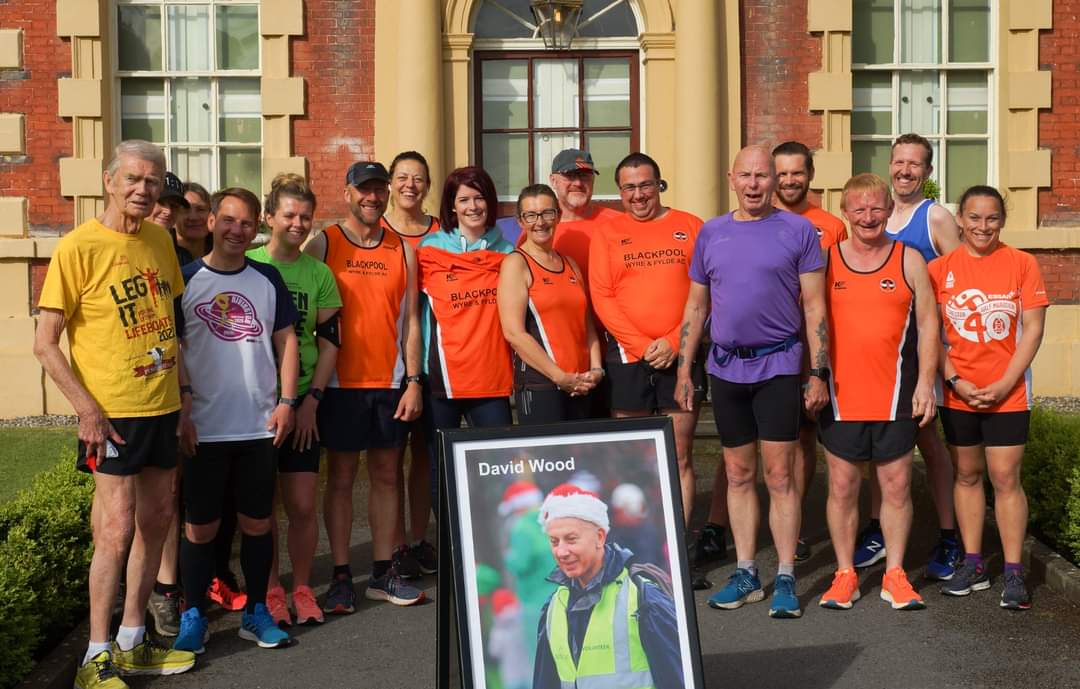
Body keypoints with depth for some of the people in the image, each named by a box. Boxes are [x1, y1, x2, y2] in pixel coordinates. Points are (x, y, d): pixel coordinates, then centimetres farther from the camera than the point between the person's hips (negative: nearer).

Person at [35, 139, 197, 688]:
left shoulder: (159, 240, 8)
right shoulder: (78, 247, -11)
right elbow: (45, 344, -11)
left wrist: (182, 390, 12)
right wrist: (88, 409, -17)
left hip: (162, 407, 7)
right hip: (112, 413, -7)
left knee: (157, 519, 12)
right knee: (118, 528, -7)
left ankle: (132, 642, 26)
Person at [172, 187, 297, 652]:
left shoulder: (268, 279, 8)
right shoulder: (185, 279, 0)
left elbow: (286, 340, 9)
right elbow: (171, 348, -1)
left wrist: (287, 401, 0)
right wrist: (181, 407, -9)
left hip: (260, 426, 2)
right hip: (203, 428, -2)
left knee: (257, 522, 10)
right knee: (200, 526, 4)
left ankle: (256, 612, 22)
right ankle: (193, 617, 17)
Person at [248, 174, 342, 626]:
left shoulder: (319, 273, 4)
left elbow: (330, 341, 5)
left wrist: (311, 400, -4)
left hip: (302, 403, 1)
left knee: (302, 505, 2)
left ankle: (302, 587, 19)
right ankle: (270, 589, 20)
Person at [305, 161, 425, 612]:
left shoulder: (402, 249, 8)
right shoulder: (323, 244, 0)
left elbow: (409, 320, 8)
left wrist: (413, 381, 0)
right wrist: (312, 386, -6)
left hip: (391, 382, 3)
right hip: (341, 382, -3)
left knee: (387, 475, 8)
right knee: (340, 477, 4)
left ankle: (384, 573, 18)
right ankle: (341, 577, 11)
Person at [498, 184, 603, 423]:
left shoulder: (570, 264, 17)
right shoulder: (516, 264, -4)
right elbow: (514, 333, -13)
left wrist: (596, 369, 3)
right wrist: (561, 377, -14)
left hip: (579, 387, 7)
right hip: (538, 383, -6)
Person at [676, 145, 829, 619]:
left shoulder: (798, 230, 0)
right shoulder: (711, 233, 9)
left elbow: (815, 307, -2)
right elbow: (696, 307, 12)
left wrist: (819, 373, -7)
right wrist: (684, 371, 7)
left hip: (777, 365, -3)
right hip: (726, 367, 4)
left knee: (779, 475, -2)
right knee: (738, 474, 10)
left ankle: (785, 579, 7)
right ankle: (746, 574, 20)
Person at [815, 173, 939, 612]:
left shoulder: (909, 259, 4)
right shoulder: (825, 259, 4)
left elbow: (927, 324, 4)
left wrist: (925, 382, -4)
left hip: (895, 394, 0)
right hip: (840, 394, 0)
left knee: (896, 485, 5)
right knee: (842, 485, 5)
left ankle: (895, 574, 18)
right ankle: (845, 574, 17)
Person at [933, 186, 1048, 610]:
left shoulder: (1021, 264, -2)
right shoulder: (940, 268, 1)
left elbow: (1032, 328, -4)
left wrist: (1004, 384, -11)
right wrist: (954, 381, -9)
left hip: (1007, 393, -2)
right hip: (958, 394, 2)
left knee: (1005, 478, -3)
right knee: (967, 475, 11)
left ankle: (1014, 573, 7)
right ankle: (973, 565, 21)